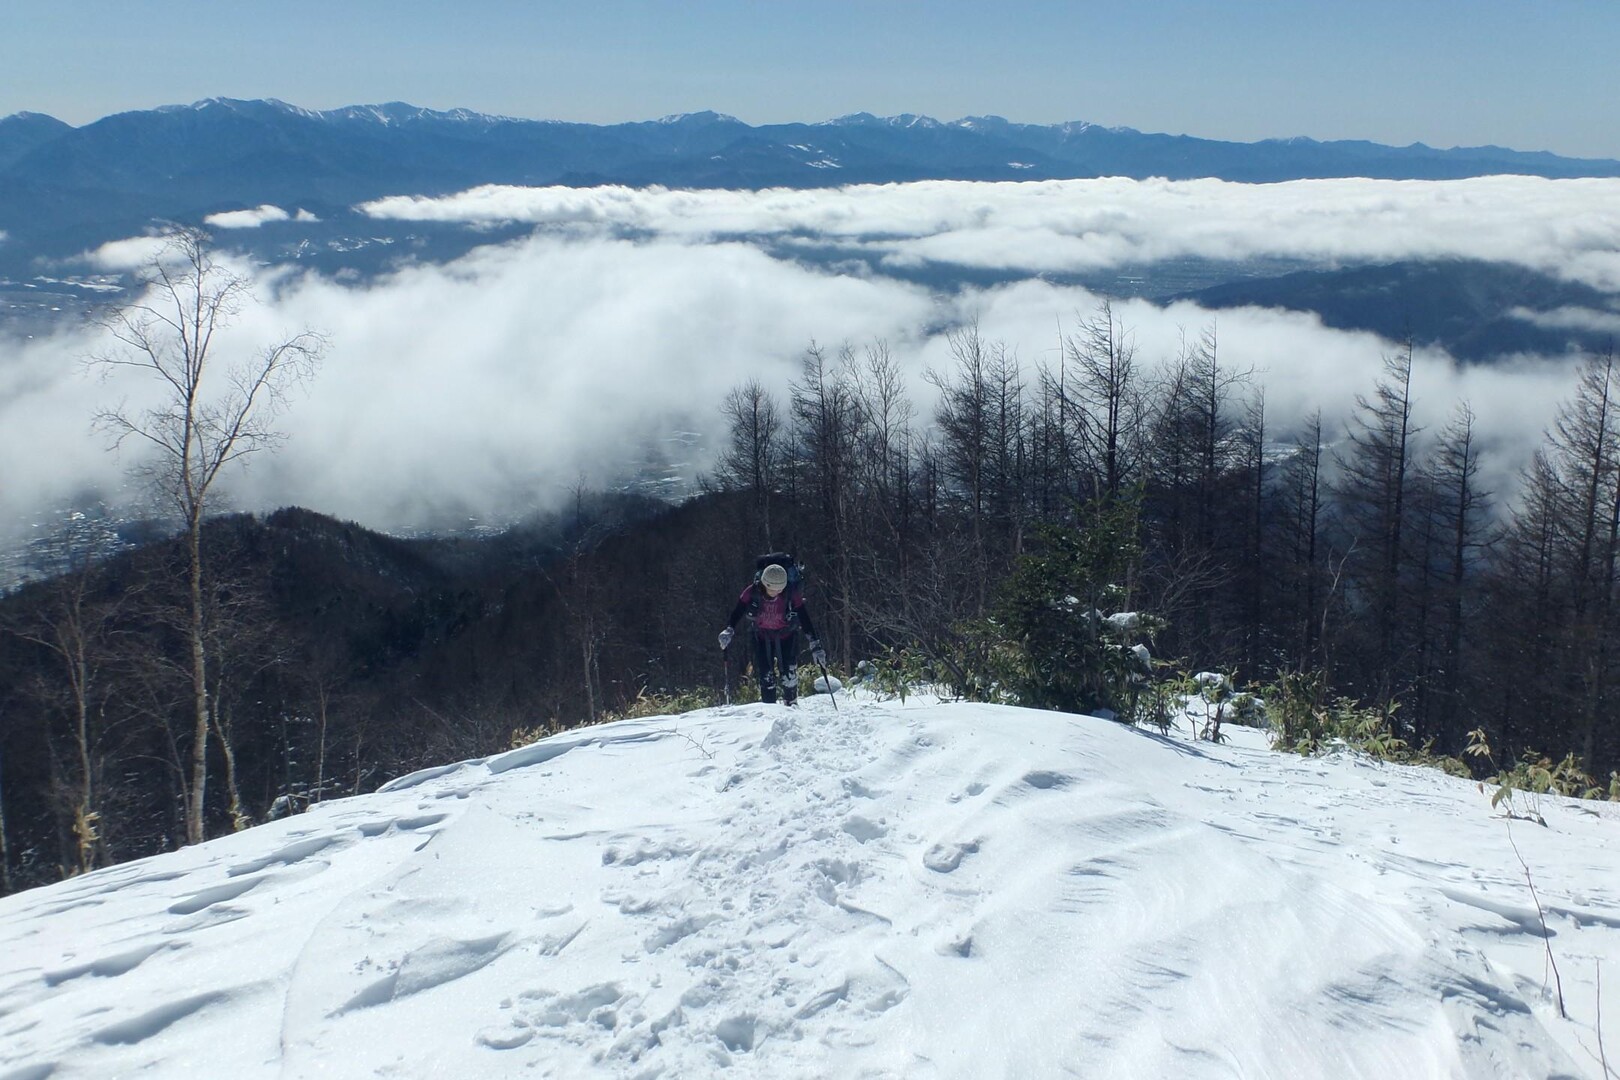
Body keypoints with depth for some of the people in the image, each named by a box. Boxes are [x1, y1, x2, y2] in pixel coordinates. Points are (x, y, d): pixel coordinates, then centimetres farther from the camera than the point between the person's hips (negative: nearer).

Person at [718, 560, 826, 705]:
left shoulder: (791, 594, -25)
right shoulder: (753, 592, -22)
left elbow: (805, 619, -19)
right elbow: (737, 612, -14)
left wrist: (815, 646, -21)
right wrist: (729, 630, -32)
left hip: (786, 636, -1)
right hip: (762, 636, 1)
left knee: (788, 676, -8)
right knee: (765, 677, -4)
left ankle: (791, 706, 15)